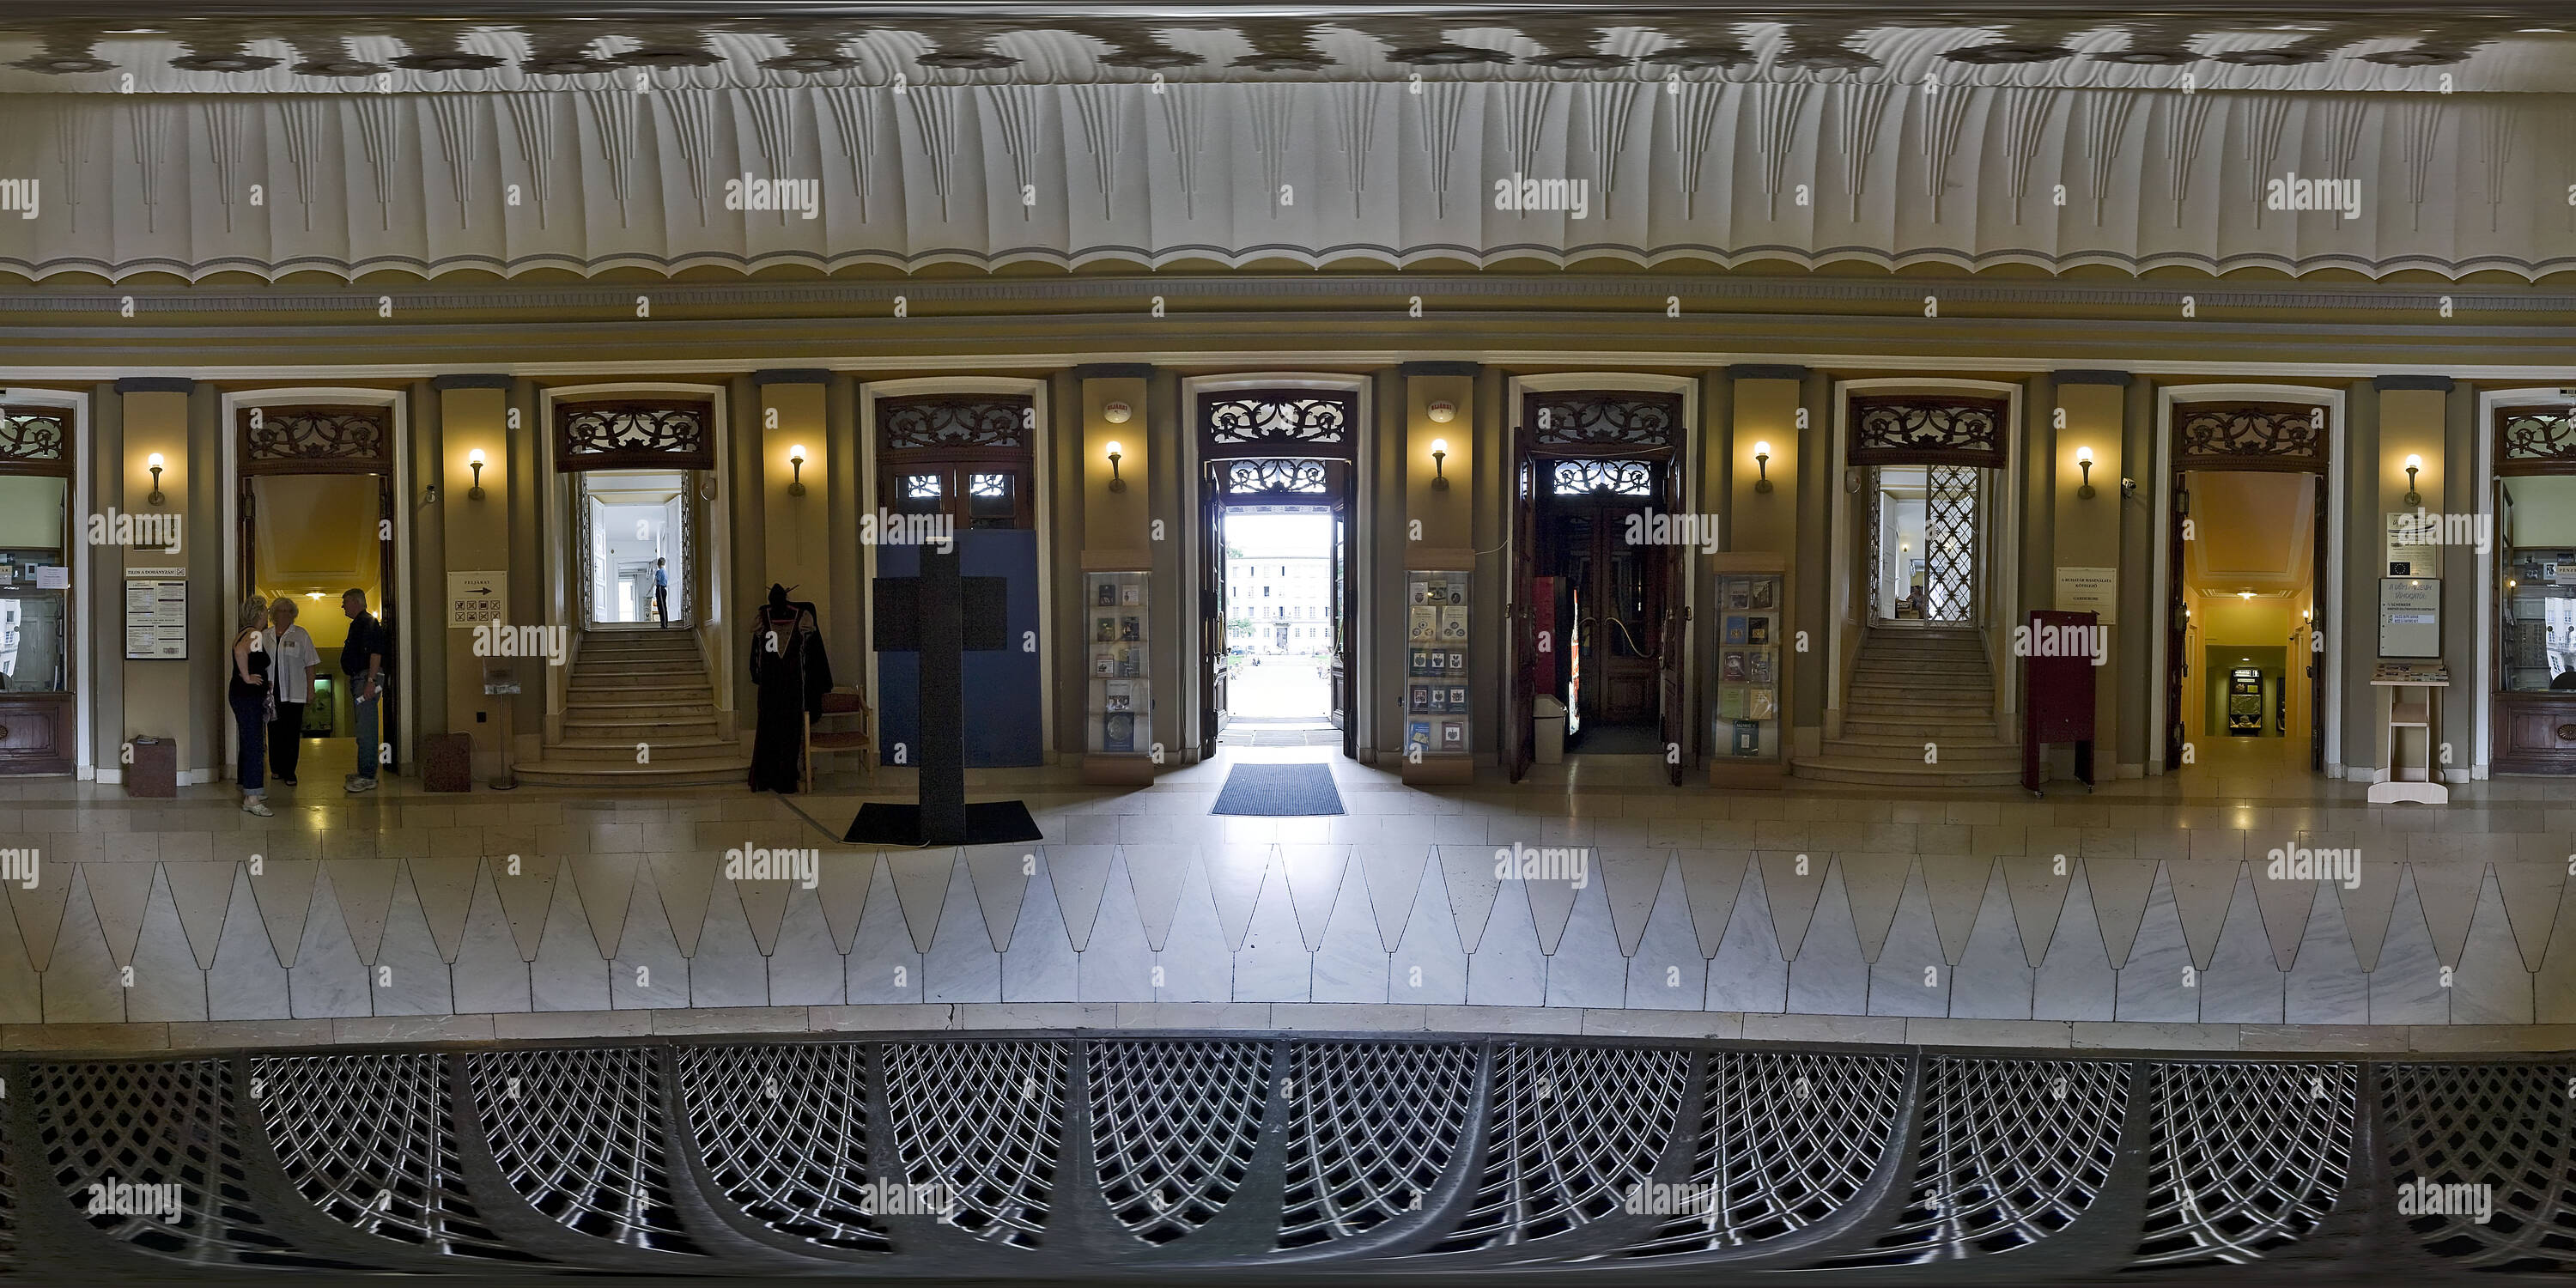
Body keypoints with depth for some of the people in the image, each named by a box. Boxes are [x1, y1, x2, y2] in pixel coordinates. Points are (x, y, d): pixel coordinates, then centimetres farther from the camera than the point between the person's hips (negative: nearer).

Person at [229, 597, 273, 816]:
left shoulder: (246, 633, 15)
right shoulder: (255, 634, -16)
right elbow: (240, 651, -37)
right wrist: (247, 677, -25)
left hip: (241, 696, 10)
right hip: (248, 697, -10)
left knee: (249, 744, 18)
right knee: (254, 746, -9)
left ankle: (249, 792, 28)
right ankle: (251, 799, -9)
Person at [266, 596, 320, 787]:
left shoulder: (301, 635, 4)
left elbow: (310, 664, 4)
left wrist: (310, 689, -1)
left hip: (294, 692, -2)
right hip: (271, 691, 2)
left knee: (292, 733, -3)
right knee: (274, 732, 6)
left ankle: (289, 772, 2)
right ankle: (276, 769, 17)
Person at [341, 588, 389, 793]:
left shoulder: (368, 623, -11)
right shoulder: (358, 624, 22)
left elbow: (376, 653, -21)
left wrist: (370, 681, -27)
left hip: (367, 678, -11)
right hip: (358, 679, 11)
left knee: (366, 730, -12)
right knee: (364, 730, 13)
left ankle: (367, 777, -13)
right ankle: (365, 773, 18)